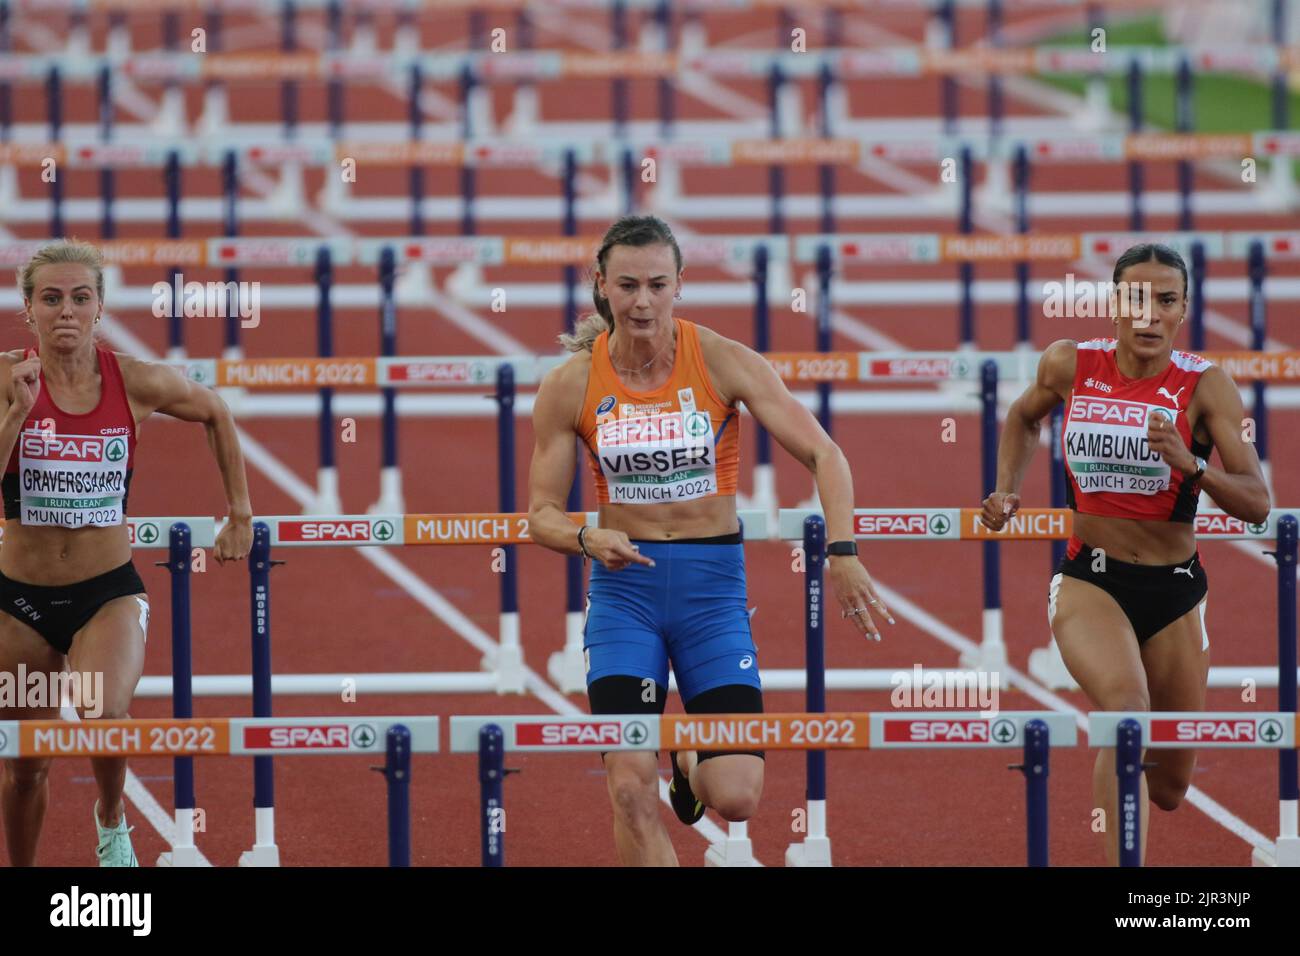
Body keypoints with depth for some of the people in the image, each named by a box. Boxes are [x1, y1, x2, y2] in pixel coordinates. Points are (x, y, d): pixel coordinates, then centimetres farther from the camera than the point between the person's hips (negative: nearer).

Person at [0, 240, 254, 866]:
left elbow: (214, 414, 13)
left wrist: (240, 514, 14)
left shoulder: (133, 383, -7)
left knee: (104, 715, -29)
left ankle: (111, 819, 3)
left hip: (109, 594, -1)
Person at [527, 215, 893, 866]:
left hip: (713, 580, 0)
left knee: (735, 799, -8)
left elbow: (824, 456, -7)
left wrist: (842, 554, -21)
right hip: (623, 587, 0)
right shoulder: (570, 385, -5)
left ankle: (691, 764, 30)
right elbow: (541, 513, 2)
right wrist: (586, 539, -20)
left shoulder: (724, 362, -8)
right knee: (631, 791, -14)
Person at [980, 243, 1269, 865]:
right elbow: (1024, 418, 20)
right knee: (1127, 705, -32)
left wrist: (1190, 464, -31)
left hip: (1174, 590, 1)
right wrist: (1006, 491, 7)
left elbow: (1257, 504, -16)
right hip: (1088, 579, -1)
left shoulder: (1204, 386, -10)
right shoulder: (1069, 366, -4)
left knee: (1169, 789, 11)